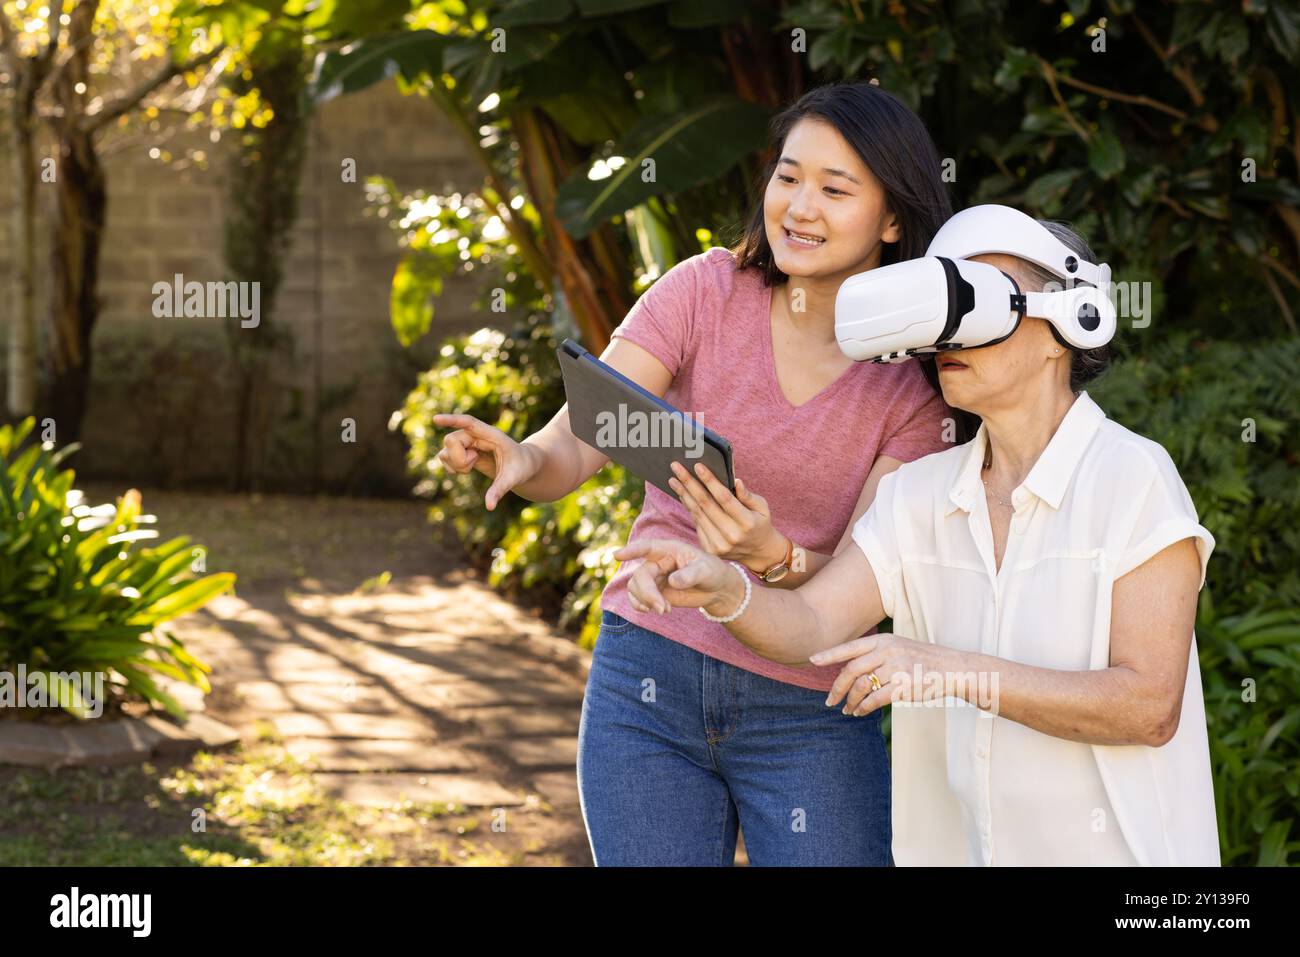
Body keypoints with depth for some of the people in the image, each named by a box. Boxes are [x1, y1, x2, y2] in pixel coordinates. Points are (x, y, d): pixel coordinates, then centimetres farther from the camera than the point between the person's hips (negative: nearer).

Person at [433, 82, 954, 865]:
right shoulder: (705, 292, -4)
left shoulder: (918, 381, -3)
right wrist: (521, 459, -34)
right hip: (647, 683, 0)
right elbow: (577, 443, -11)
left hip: (808, 713, 0)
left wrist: (776, 558, -31)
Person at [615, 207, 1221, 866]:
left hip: (1112, 854, -3)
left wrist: (952, 669, -23)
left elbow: (1150, 706, -15)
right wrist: (722, 589, -22)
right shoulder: (920, 495, 7)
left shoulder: (1134, 479, -10)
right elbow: (811, 625, -2)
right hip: (955, 847, 4)